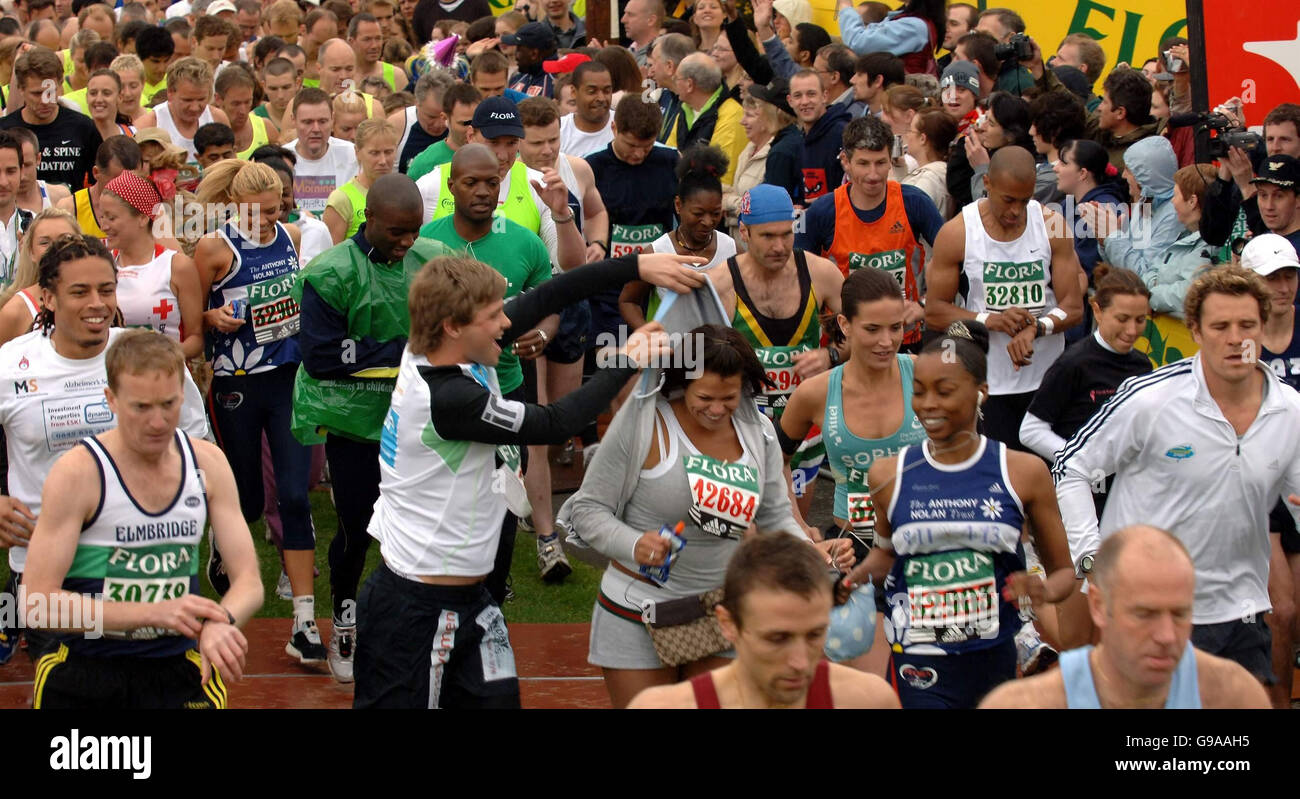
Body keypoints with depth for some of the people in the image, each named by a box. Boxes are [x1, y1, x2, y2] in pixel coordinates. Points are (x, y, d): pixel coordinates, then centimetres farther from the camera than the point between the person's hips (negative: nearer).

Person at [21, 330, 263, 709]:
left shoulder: (207, 464, 3)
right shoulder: (77, 474, -12)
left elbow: (249, 582, 1)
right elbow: (37, 602, -17)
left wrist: (221, 623, -23)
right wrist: (154, 612, -26)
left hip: (177, 672, 4)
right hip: (84, 674, -4)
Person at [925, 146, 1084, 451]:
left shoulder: (1052, 227, -2)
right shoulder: (957, 234, -5)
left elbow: (1074, 307, -2)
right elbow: (934, 312, -2)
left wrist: (1037, 328, -24)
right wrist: (991, 319, -19)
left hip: (1047, 380, 2)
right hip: (988, 384, -2)